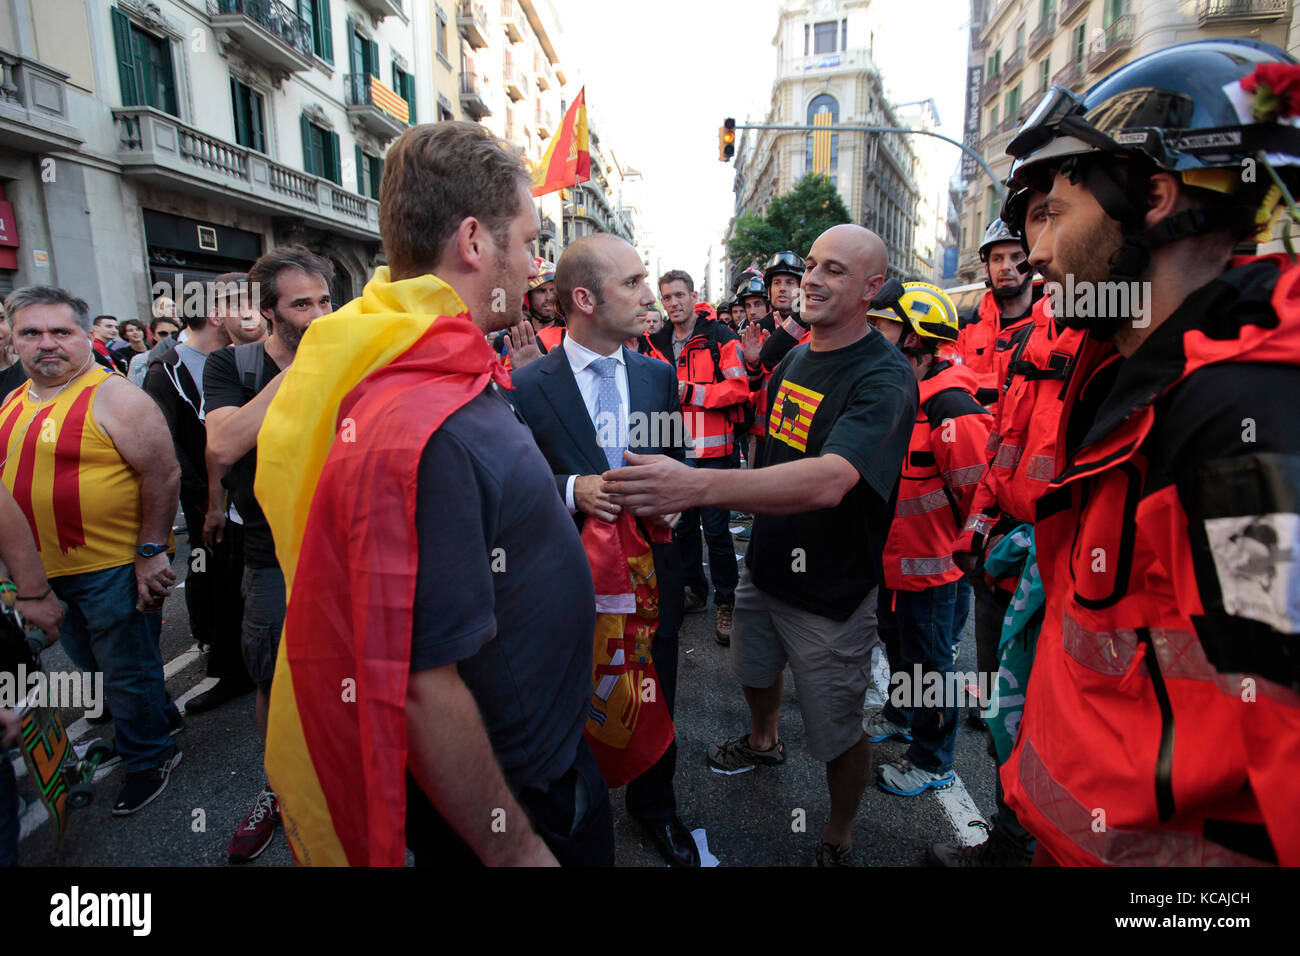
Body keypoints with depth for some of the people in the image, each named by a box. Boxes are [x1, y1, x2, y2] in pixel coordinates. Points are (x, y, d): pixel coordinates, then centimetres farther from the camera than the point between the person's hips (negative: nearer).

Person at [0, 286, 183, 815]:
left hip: (115, 567, -8)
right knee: (93, 663, 24)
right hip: (47, 570, 8)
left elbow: (163, 473, -19)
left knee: (128, 673, 7)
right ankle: (159, 716, 45)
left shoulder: (113, 397, -15)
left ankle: (147, 760, 27)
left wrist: (151, 551, -21)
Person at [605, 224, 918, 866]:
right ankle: (763, 741, 60)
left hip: (832, 590, -7)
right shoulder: (792, 361, 4)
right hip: (765, 565, 7)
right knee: (755, 668, 28)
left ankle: (837, 843, 37)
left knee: (838, 734, 10)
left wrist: (698, 486, -50)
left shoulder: (884, 378, -23)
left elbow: (828, 481, -39)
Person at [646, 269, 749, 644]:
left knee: (716, 529, -2)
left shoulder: (720, 337, -5)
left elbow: (738, 387, -14)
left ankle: (726, 602, 13)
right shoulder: (658, 342, 10)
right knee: (682, 524, 15)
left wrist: (690, 391, -19)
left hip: (712, 450, -5)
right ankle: (693, 589, 33)